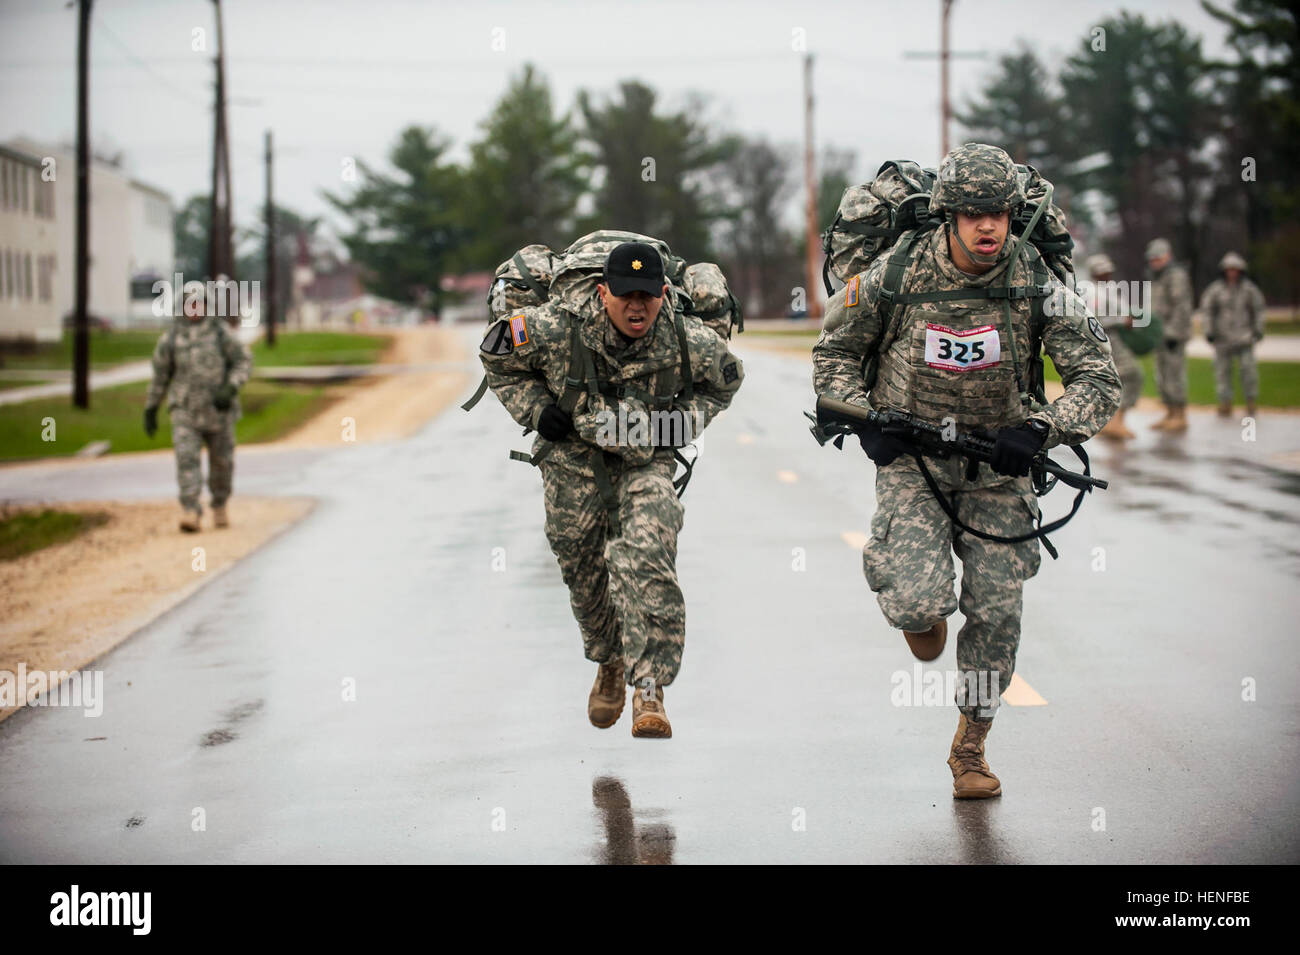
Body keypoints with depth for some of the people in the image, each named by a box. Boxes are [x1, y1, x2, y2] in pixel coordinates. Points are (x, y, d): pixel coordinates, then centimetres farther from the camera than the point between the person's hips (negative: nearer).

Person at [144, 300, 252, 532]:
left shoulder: (221, 332, -3)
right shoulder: (170, 338, 0)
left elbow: (244, 361, -2)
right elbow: (160, 375, 9)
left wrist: (230, 388, -19)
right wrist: (150, 409, 11)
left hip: (219, 409, 0)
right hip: (185, 413, 0)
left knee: (221, 461, 12)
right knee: (186, 459, -16)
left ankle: (219, 505, 35)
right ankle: (191, 512, -22)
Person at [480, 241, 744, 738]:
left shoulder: (688, 340, -17)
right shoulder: (555, 329, -22)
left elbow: (726, 379, 7)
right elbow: (496, 354, -2)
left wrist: (684, 422, -6)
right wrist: (536, 409, -11)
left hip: (646, 462, -1)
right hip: (573, 463, 1)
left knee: (647, 566, -21)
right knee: (583, 572, 11)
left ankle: (648, 690, -18)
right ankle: (609, 664, 39)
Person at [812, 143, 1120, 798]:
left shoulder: (1037, 285, -14)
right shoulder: (896, 275, -14)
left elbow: (1100, 380, -10)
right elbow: (834, 351, 4)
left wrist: (1039, 430, -25)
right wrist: (863, 419, -10)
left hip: (996, 458, 2)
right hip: (908, 455, -1)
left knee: (997, 609, -3)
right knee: (919, 604, -18)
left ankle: (970, 748, 17)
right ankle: (917, 609, 23)